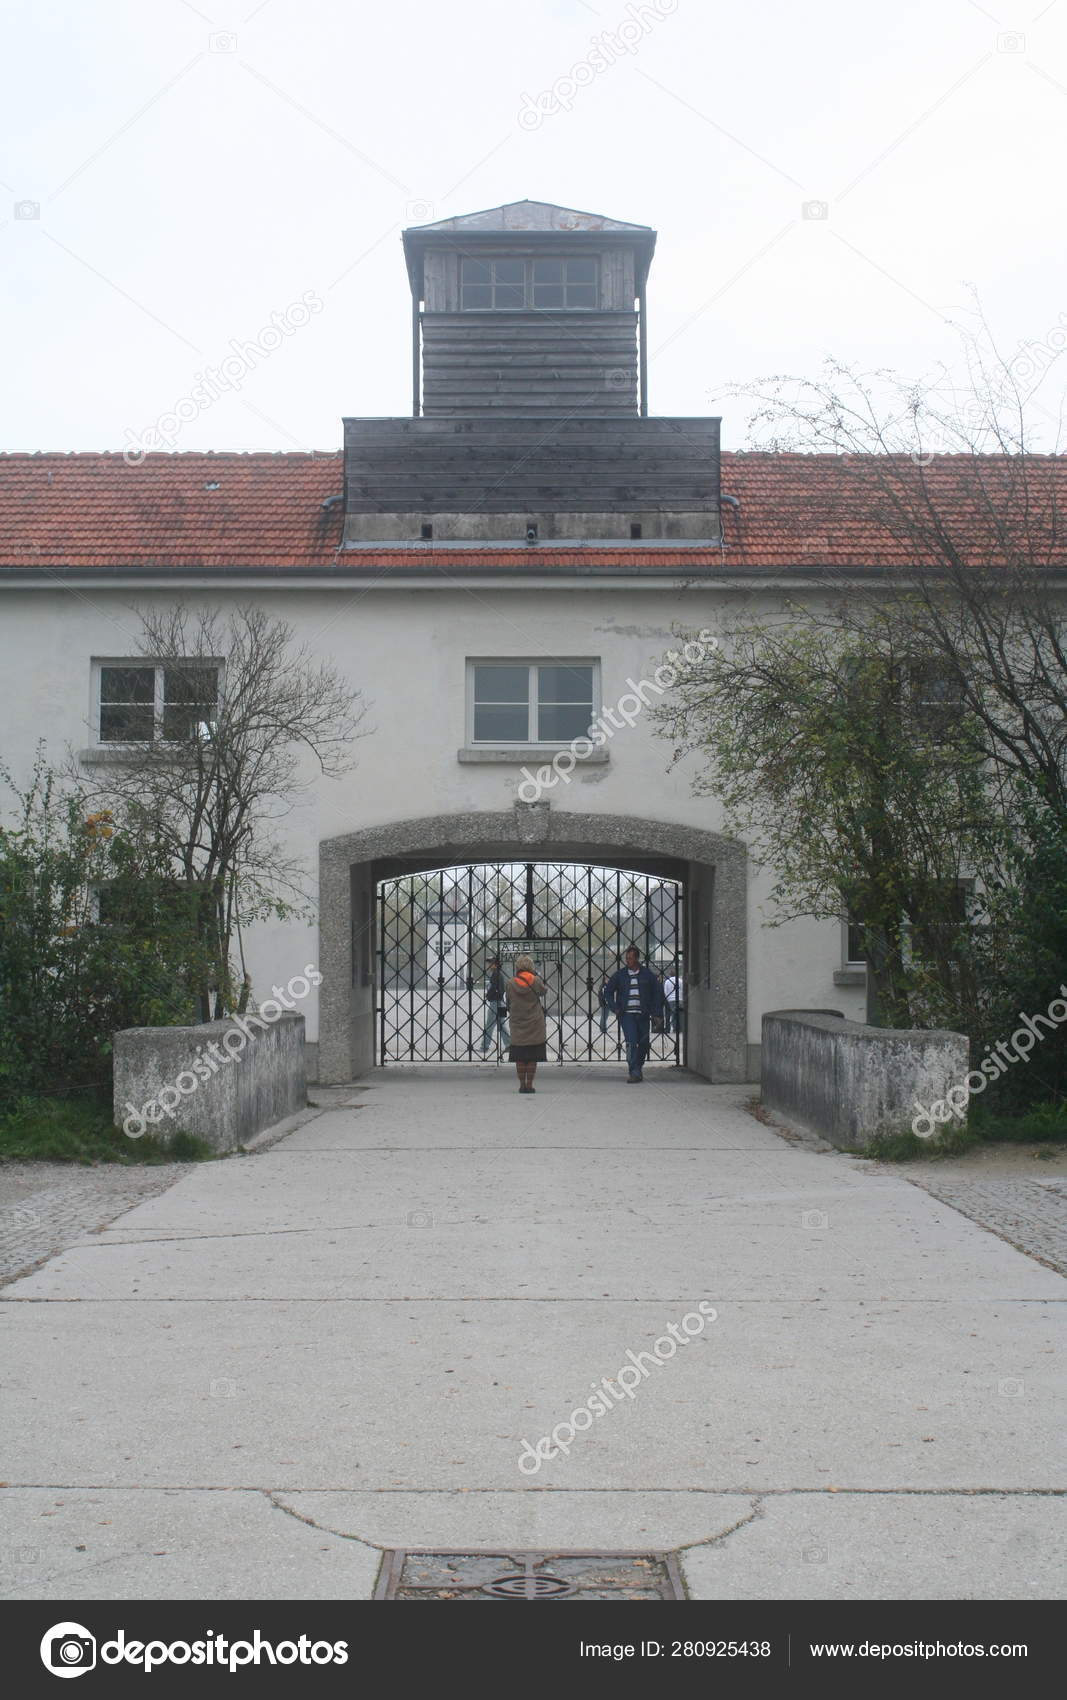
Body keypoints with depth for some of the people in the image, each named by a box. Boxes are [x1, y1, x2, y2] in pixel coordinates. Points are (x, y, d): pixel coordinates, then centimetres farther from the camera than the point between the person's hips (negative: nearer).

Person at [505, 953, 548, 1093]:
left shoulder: (510, 984, -5)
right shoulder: (536, 982, -8)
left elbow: (508, 1004, 3)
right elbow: (543, 991, 11)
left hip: (518, 1027, 1)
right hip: (535, 1025, -1)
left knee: (520, 1057, 8)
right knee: (532, 1057, 5)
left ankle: (522, 1084, 9)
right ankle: (529, 1084, 4)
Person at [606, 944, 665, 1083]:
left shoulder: (647, 974, 5)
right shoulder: (620, 975, 5)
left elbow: (658, 992, 8)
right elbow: (609, 991, 14)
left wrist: (657, 1012, 1)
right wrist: (615, 1008, 2)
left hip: (643, 1015, 1)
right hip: (627, 1015, -1)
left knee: (644, 1043, 7)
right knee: (631, 1042, -14)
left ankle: (638, 1068, 28)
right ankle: (634, 1073, -17)